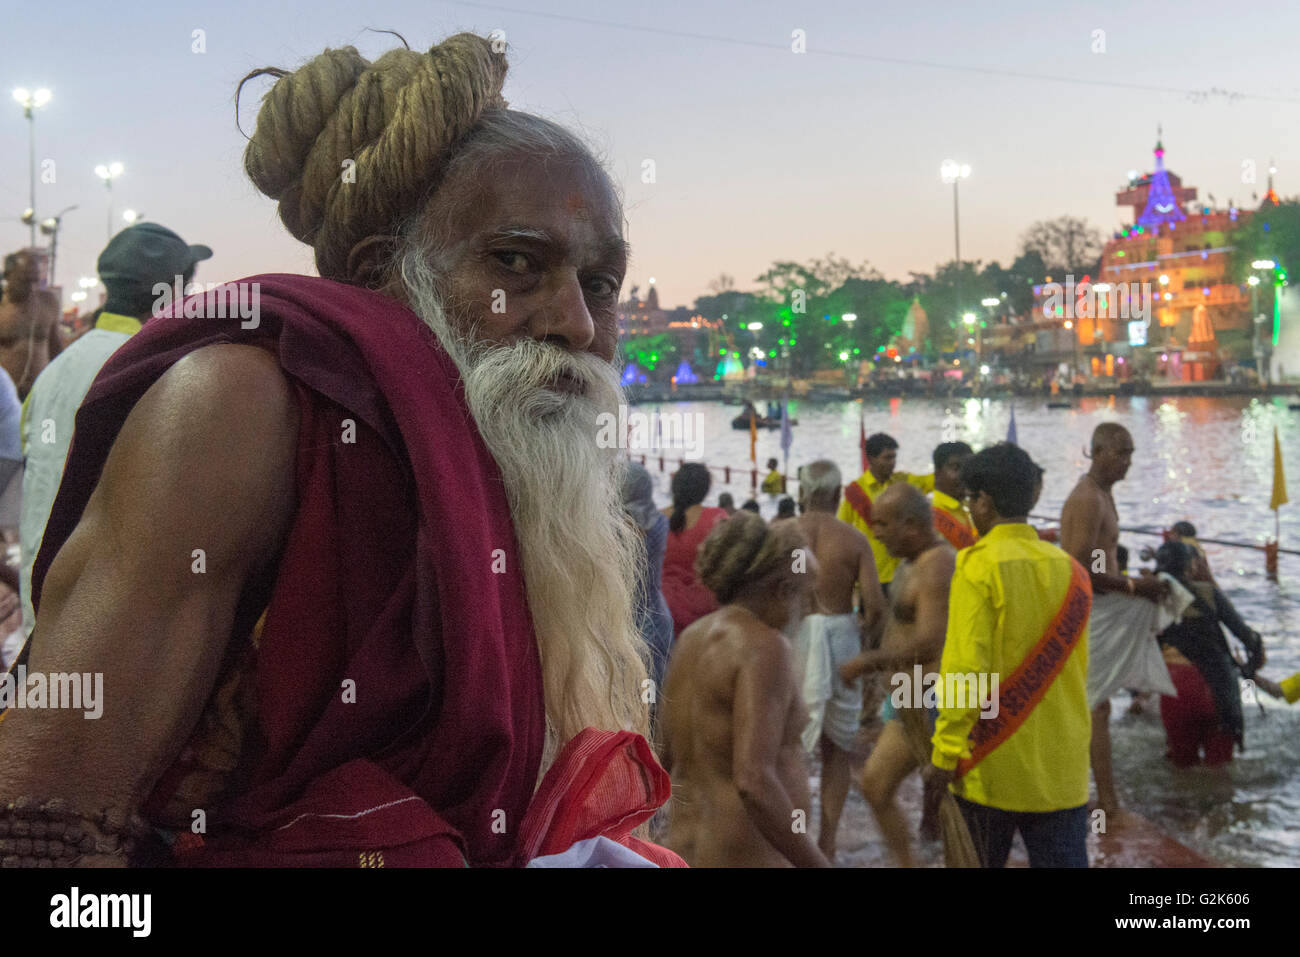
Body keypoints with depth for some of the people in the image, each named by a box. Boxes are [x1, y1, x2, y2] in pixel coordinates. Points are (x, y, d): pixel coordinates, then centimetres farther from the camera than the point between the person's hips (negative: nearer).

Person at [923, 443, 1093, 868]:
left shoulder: (979, 566, -12)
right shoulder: (1069, 569, 4)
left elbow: (965, 669, -18)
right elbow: (1077, 669, 14)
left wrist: (944, 755, -13)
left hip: (992, 764, -4)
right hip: (1062, 764, 4)